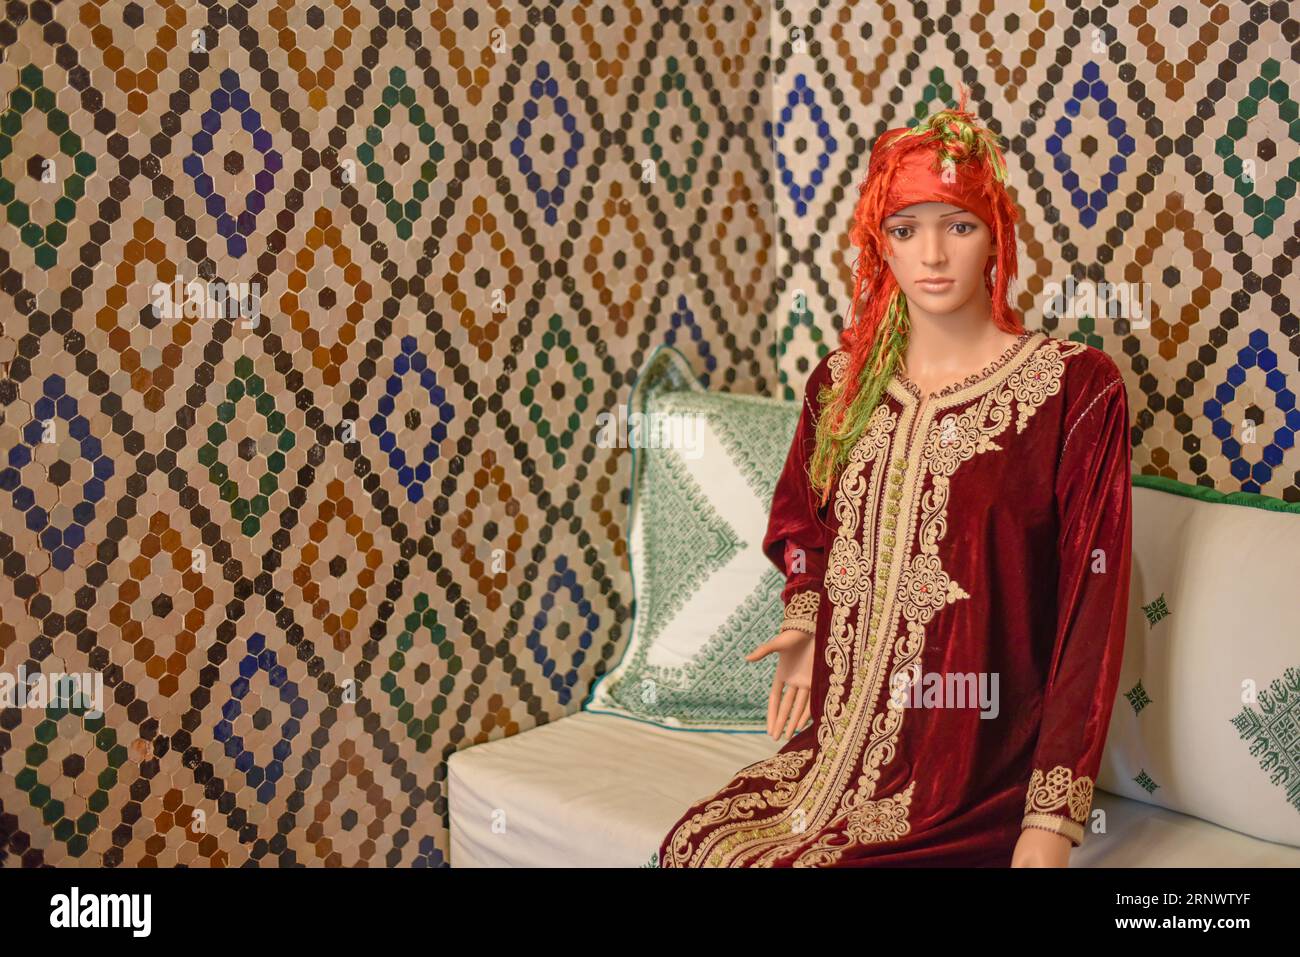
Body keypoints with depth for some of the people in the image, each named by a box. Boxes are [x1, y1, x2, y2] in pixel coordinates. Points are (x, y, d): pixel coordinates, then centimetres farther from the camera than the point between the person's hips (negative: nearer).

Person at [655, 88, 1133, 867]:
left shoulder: (1075, 389, -9)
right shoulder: (841, 384, 6)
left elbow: (1092, 610, -11)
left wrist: (1054, 819, -15)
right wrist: (803, 622, 8)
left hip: (976, 772, -4)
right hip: (843, 741, 5)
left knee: (756, 860, -19)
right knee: (691, 845, -15)